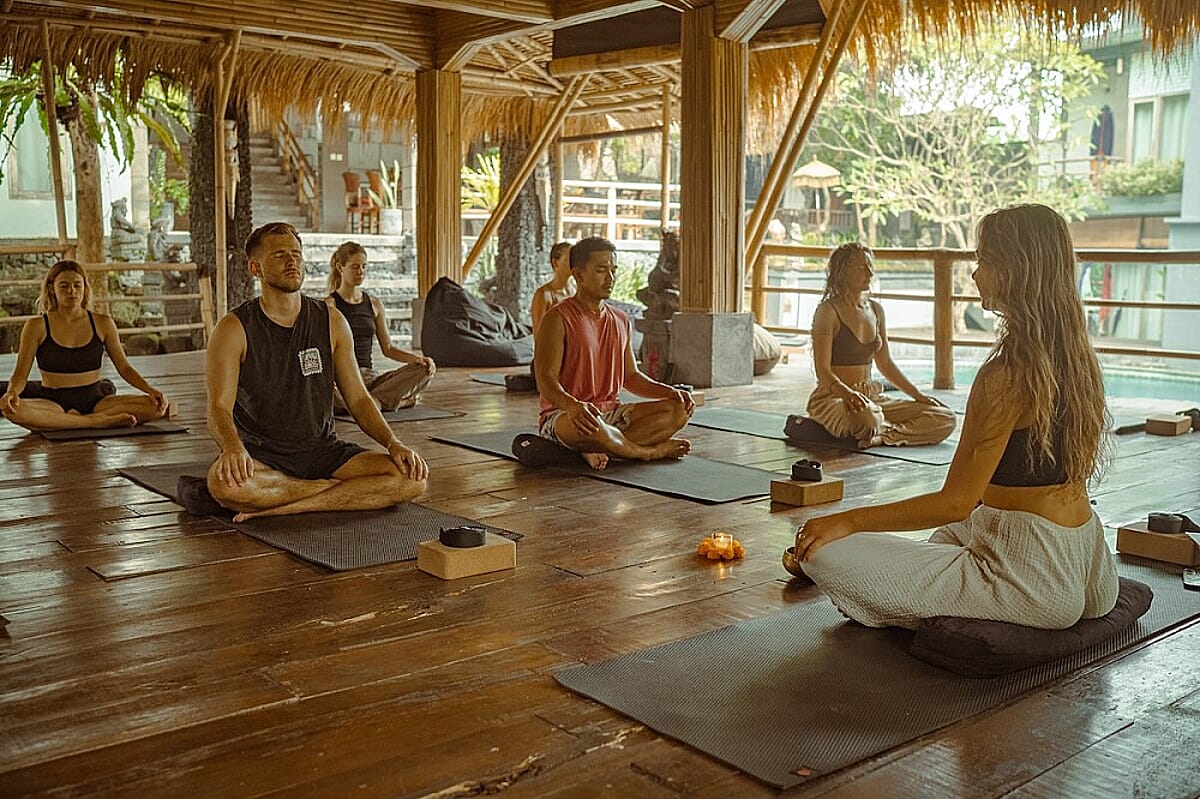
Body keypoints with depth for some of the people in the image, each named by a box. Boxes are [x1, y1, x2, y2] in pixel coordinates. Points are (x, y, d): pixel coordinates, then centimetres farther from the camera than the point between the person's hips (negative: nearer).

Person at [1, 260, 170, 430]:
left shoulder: (102, 323, 5)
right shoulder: (37, 326, 0)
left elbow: (124, 367, 8)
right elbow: (20, 374, -2)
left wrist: (150, 390, -9)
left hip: (94, 401, 2)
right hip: (54, 402, -1)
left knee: (156, 406, -22)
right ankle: (98, 421, -27)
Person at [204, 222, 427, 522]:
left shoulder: (331, 323, 5)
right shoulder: (234, 329, -5)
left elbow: (358, 398, 7)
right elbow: (219, 408, -13)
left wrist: (393, 443, -11)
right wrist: (233, 448, -37)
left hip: (322, 451, 4)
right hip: (260, 455, -3)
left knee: (411, 478, -20)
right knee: (223, 483, -39)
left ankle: (274, 508, -21)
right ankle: (338, 489, -16)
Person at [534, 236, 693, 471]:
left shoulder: (621, 321, 12)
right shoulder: (557, 319, -9)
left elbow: (631, 377, 18)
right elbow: (546, 381, -18)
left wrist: (670, 392, 0)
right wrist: (572, 406, -40)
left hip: (611, 412, 7)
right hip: (562, 415, -7)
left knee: (678, 410, -12)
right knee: (587, 425, -42)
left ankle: (596, 450, -23)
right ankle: (649, 452, -13)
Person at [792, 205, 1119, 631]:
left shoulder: (1006, 375, -23)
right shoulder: (1077, 356, 4)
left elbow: (955, 502, -21)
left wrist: (847, 520, -15)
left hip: (1032, 581, -10)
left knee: (826, 555, -13)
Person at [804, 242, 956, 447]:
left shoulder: (875, 310, 14)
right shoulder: (829, 311, -7)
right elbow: (822, 371, -14)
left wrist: (918, 396, 14)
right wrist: (848, 394, -33)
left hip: (872, 398, 8)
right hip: (833, 398, -8)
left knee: (946, 419, -7)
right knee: (867, 417, -44)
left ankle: (879, 435, -14)